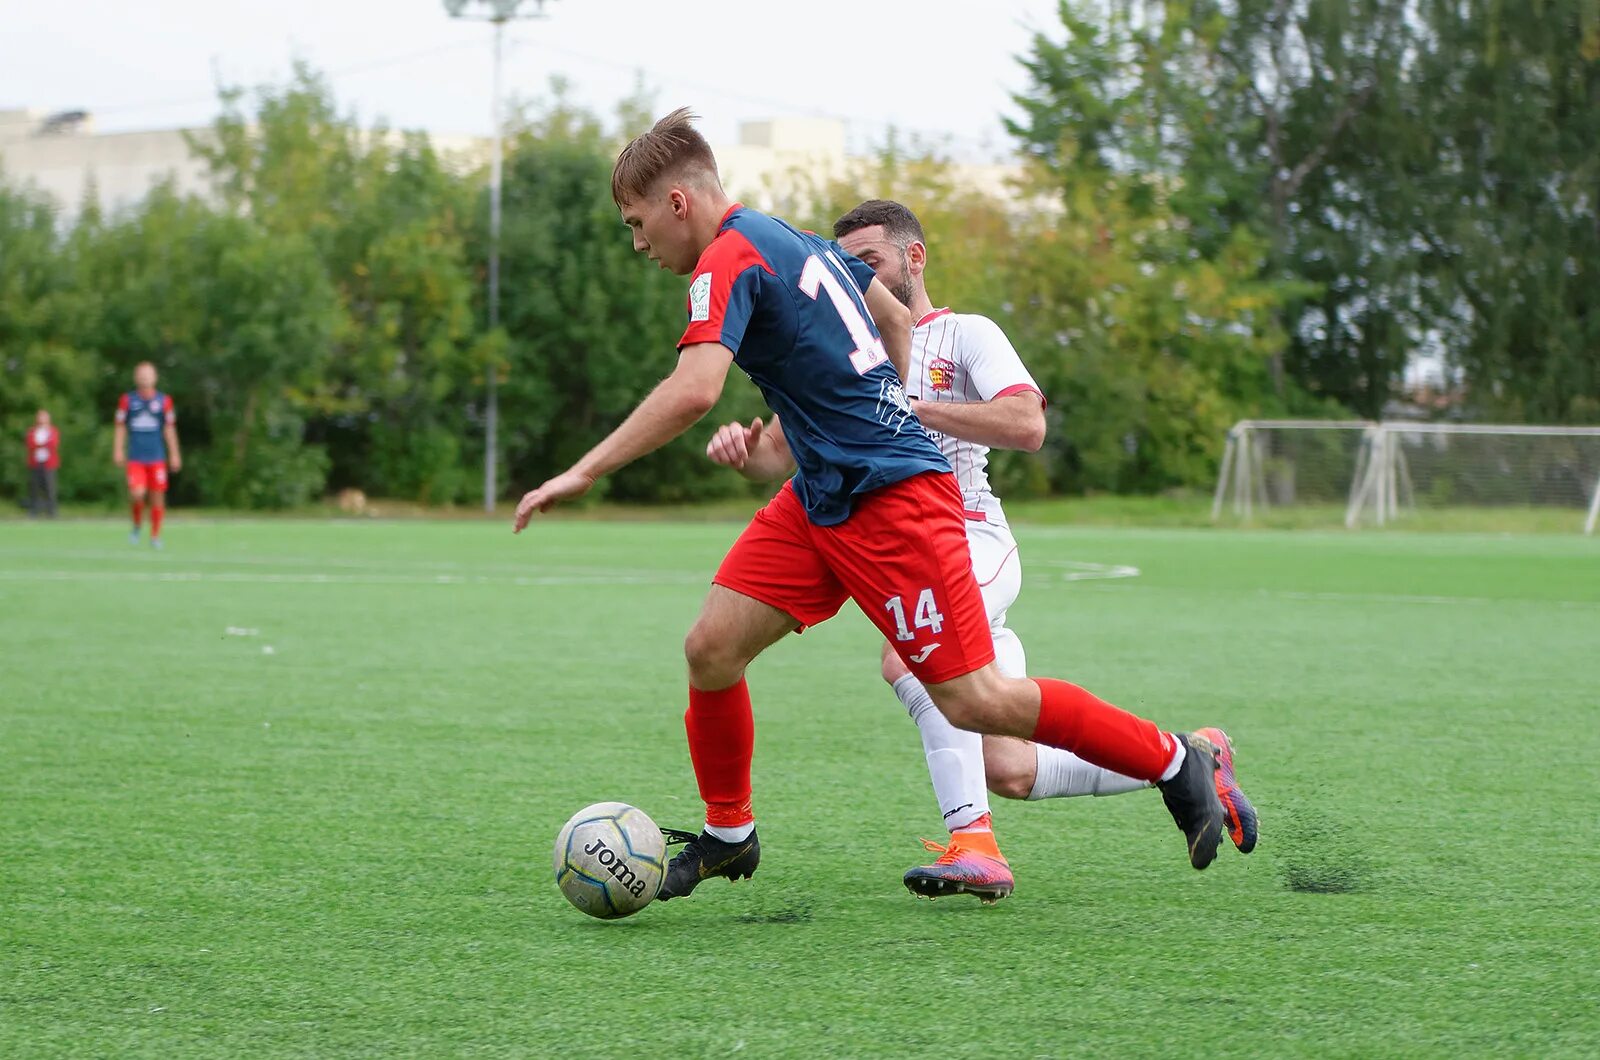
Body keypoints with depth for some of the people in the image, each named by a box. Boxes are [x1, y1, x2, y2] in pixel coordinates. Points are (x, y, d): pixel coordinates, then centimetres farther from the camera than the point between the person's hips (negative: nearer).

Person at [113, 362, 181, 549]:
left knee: (157, 496, 1)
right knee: (137, 494, -17)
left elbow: (169, 429, 8)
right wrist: (118, 450, -1)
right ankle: (137, 525, 11)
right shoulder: (127, 400, 4)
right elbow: (120, 427, 7)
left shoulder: (164, 401, 5)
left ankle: (155, 536, 15)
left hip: (157, 457, 1)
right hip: (135, 458, -1)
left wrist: (174, 455, 5)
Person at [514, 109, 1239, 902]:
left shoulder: (729, 260, -15)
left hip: (892, 500, -10)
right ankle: (727, 836, 17)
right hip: (820, 498, 10)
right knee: (711, 647, 1)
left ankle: (1175, 763, 8)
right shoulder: (796, 239, 13)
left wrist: (584, 472, -26)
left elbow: (693, 391, -31)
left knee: (972, 701, -6)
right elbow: (894, 323, 26)